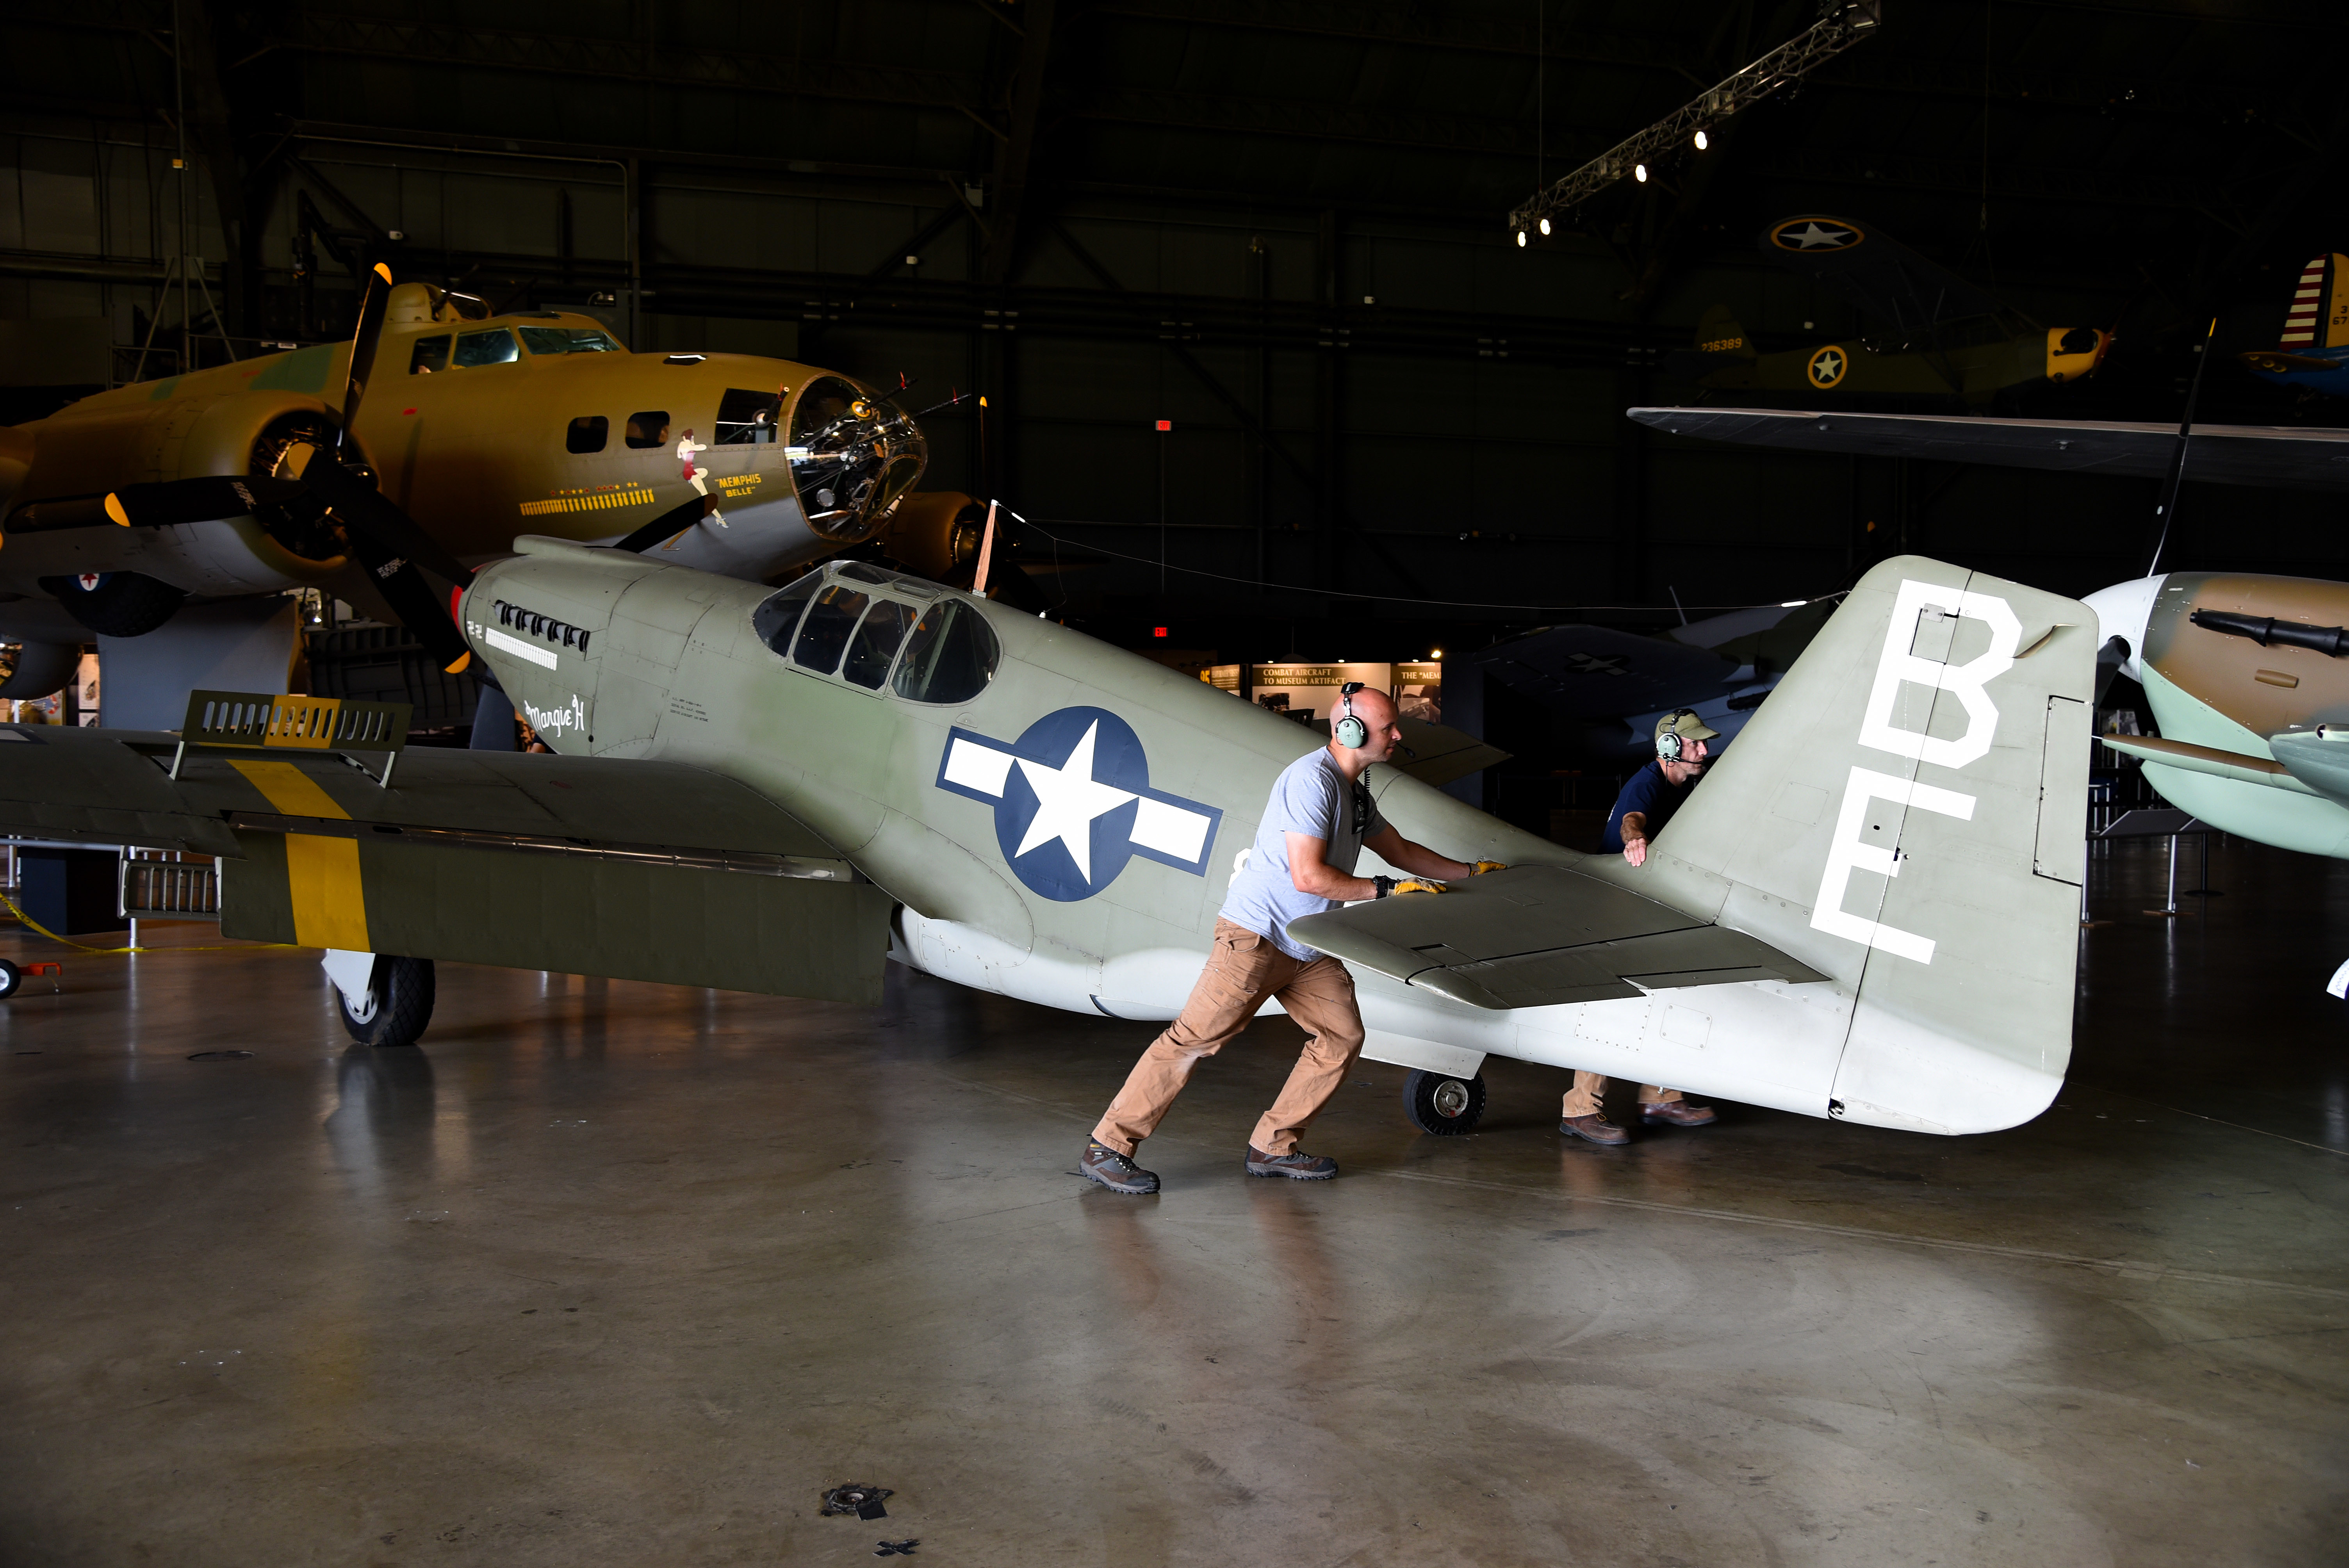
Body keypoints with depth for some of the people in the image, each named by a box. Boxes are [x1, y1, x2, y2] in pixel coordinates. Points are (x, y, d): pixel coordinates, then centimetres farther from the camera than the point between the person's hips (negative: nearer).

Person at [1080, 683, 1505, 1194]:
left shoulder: (1355, 792, 14)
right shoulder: (1311, 779, -17)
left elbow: (1400, 851, 30)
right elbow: (1309, 876, -23)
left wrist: (1471, 872, 32)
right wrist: (1385, 890, -14)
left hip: (1310, 948, 10)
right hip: (1256, 936, -10)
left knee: (1342, 1037, 5)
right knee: (1195, 1038, -11)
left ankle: (1273, 1147, 14)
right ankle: (1106, 1149, -6)